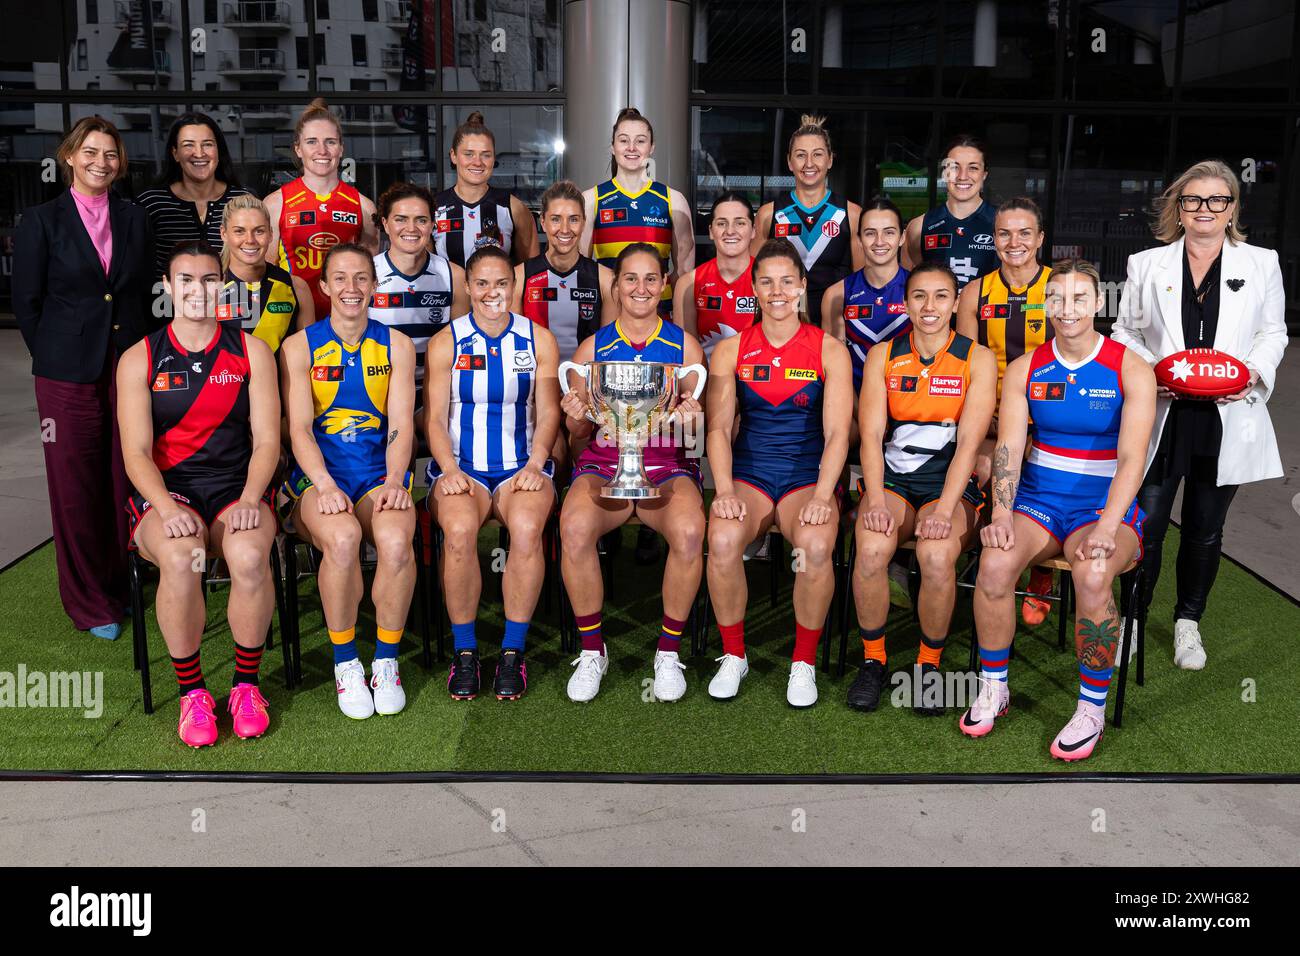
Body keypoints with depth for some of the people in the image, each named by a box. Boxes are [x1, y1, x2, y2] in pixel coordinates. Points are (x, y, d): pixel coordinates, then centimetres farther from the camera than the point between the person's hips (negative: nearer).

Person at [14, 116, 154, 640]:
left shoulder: (135, 219, 10)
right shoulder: (41, 221, 0)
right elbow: (27, 302, 2)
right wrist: (55, 358, 1)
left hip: (129, 368, 3)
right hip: (70, 376, -2)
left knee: (126, 480, 7)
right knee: (76, 487, 4)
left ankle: (121, 584, 24)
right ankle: (88, 602, 16)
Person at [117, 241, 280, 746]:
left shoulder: (251, 351, 8)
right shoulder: (139, 359, 6)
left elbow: (266, 441, 2)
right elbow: (136, 453, -2)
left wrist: (249, 500, -16)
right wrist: (166, 507, -21)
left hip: (237, 489, 0)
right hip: (167, 492, 0)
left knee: (250, 557, -33)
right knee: (180, 561, -34)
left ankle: (246, 684, -11)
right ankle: (191, 691, -13)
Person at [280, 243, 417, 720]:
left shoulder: (395, 345, 12)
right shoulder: (299, 346, 8)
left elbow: (401, 424, 4)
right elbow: (299, 428, -2)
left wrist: (394, 481, -14)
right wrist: (325, 485, -19)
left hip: (380, 475, 1)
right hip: (318, 477, -1)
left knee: (396, 540, -33)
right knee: (342, 538, -35)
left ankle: (386, 660, -11)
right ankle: (345, 662, -13)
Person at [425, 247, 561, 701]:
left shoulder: (539, 340, 10)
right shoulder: (445, 343, 8)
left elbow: (548, 413, 6)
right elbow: (435, 418, 4)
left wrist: (534, 466, -10)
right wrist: (450, 470, -13)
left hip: (523, 466, 0)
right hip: (461, 467, 0)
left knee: (526, 528, -34)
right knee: (459, 530, -34)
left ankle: (513, 651, -18)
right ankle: (464, 651, -16)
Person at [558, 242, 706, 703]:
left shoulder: (684, 345, 9)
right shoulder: (592, 347, 9)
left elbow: (694, 432, 9)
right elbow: (579, 434, 12)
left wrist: (689, 420, -14)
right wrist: (577, 418, -10)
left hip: (668, 465, 0)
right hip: (603, 463, 1)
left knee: (689, 531, -34)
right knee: (574, 527, -33)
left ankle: (669, 651, -11)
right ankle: (592, 651, -11)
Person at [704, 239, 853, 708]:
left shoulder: (829, 350, 4)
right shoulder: (731, 349, 8)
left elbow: (837, 432, -4)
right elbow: (719, 427, 1)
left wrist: (822, 496, -19)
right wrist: (724, 491, -16)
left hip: (808, 475, -1)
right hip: (748, 473, 1)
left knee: (816, 545, -33)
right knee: (723, 539, -31)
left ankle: (804, 662, -9)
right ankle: (733, 656, -7)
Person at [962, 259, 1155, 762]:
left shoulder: (1131, 371, -2)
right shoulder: (1025, 370, 6)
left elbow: (1131, 458, -13)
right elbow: (1008, 447, -4)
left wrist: (1106, 527, -27)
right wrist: (1001, 514, -21)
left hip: (1106, 507, -2)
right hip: (1037, 500, 2)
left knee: (1092, 575, -34)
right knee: (994, 564, -29)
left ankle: (1092, 707, -15)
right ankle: (992, 688, -8)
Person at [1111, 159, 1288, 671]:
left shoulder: (1262, 263, 7)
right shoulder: (1146, 264, 6)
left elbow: (1273, 332, 11)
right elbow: (1125, 331, 9)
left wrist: (1254, 371, -9)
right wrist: (1148, 371, -10)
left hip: (1226, 419, 1)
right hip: (1160, 415, -1)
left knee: (1205, 528, 12)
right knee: (1146, 523, -1)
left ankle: (1188, 621, 29)